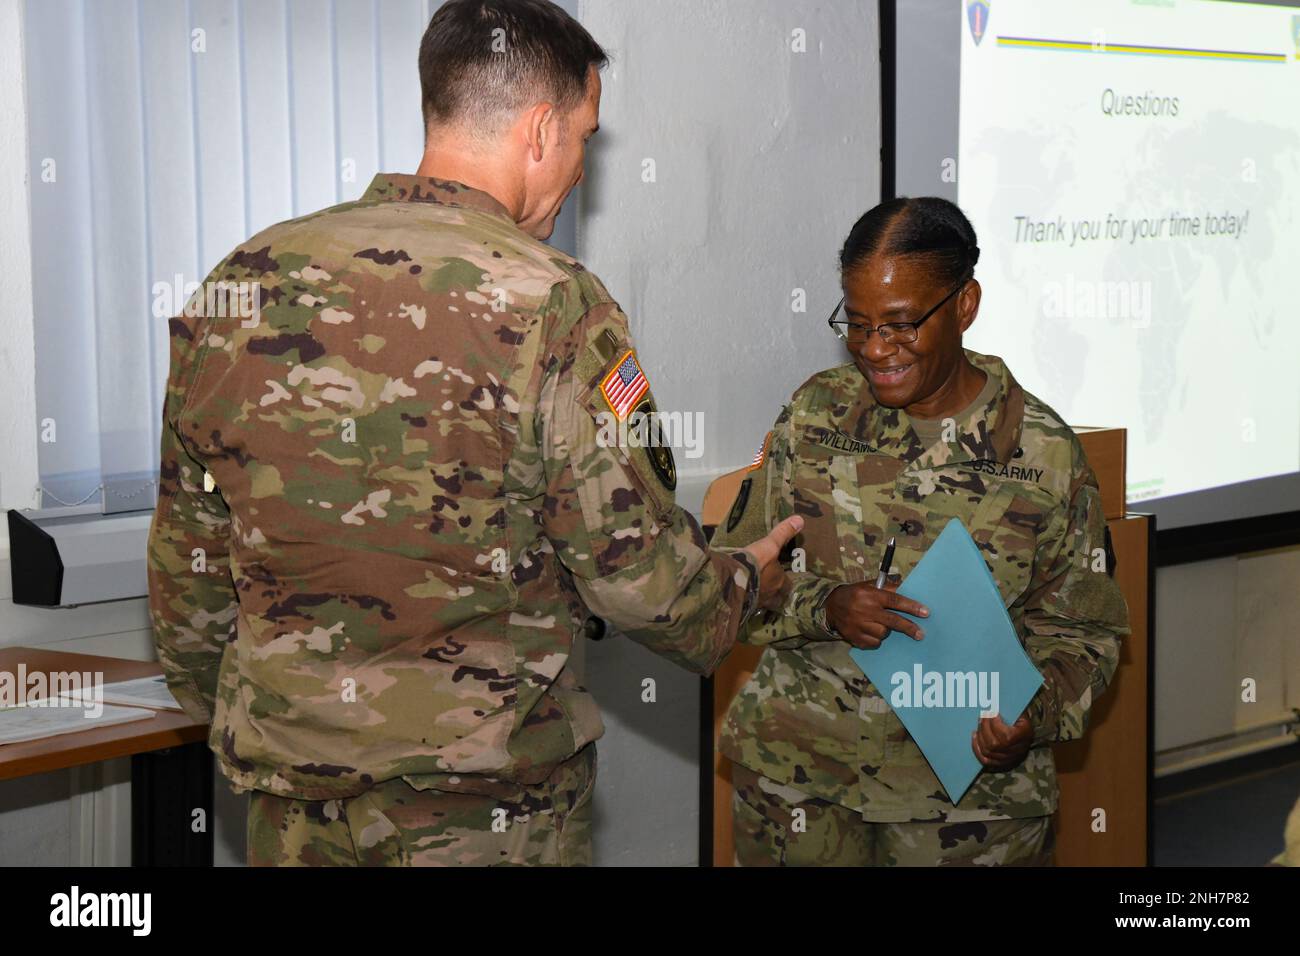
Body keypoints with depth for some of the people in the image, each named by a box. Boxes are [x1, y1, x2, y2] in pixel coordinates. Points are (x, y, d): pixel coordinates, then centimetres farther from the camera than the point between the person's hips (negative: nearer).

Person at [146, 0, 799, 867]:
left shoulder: (242, 282, 0)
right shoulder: (550, 305, -16)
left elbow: (186, 557, 8)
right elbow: (636, 568, -13)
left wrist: (219, 707, 24)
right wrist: (742, 583, 8)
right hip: (491, 808, -5)